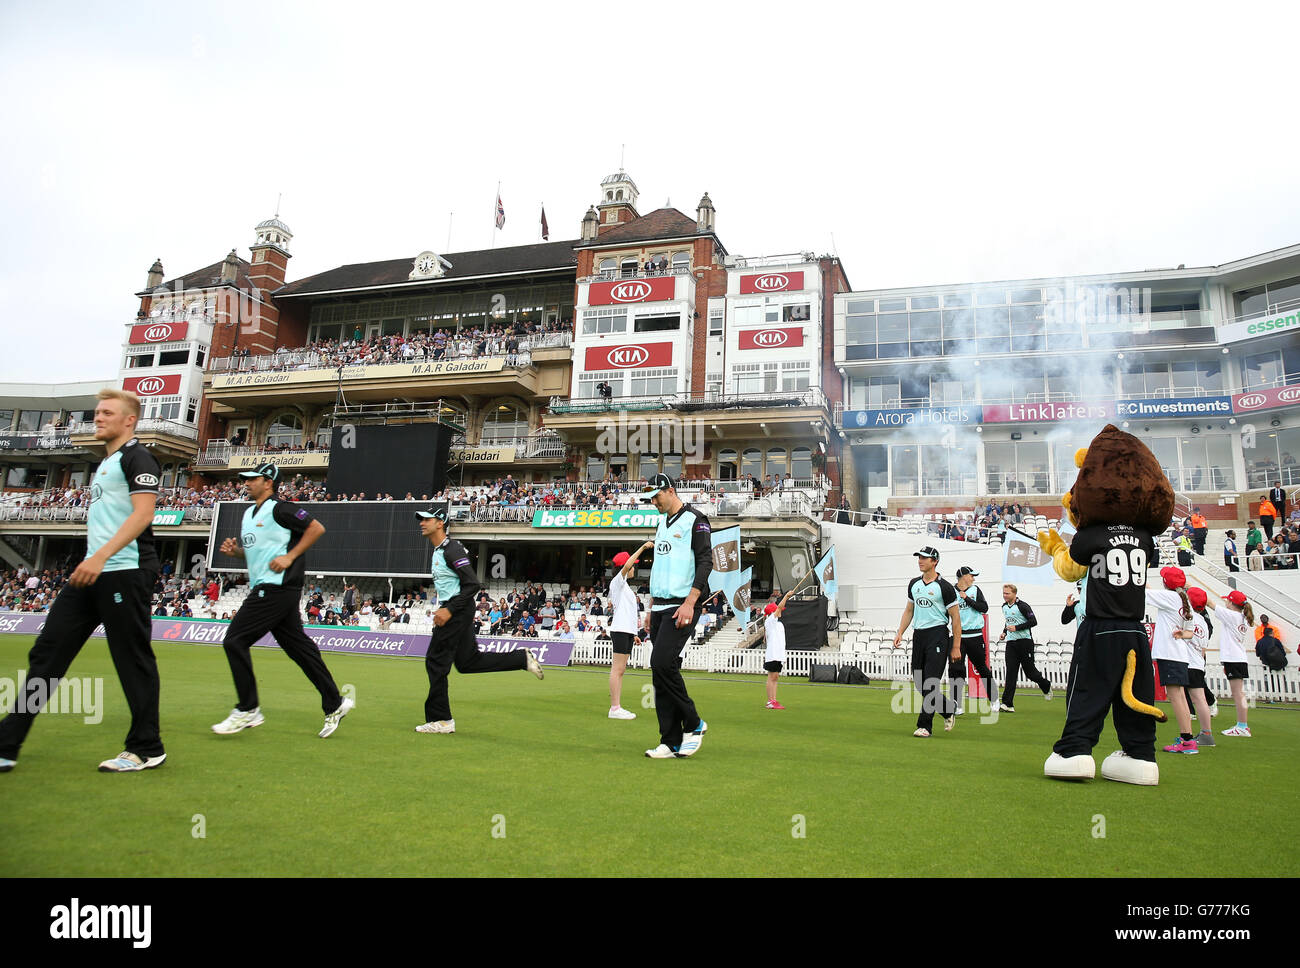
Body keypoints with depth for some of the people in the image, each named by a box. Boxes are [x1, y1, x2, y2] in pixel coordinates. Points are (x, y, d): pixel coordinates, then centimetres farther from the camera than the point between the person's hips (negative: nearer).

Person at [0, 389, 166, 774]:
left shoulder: (136, 457, -7)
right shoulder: (105, 463, 22)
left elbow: (143, 514, -19)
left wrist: (100, 556, -26)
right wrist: (92, 561, 22)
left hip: (124, 572, -10)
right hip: (91, 573, 10)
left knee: (132, 659, -3)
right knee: (46, 653, 8)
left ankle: (147, 749, 8)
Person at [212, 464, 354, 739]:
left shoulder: (279, 509, -9)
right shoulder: (248, 515, 19)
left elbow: (317, 528, -12)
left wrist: (290, 556, -15)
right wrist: (234, 550, 7)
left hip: (278, 587, -9)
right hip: (263, 589, 9)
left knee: (235, 641, -9)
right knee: (297, 646, 8)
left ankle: (248, 710, 0)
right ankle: (334, 705, 12)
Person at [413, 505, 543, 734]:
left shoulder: (451, 549, -16)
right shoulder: (438, 550, 15)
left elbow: (472, 584, -21)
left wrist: (449, 610, -22)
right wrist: (443, 609, 19)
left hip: (458, 610, -10)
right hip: (452, 610, 10)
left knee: (436, 661, -5)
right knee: (467, 662, 13)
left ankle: (440, 719, 3)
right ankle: (522, 658, 17)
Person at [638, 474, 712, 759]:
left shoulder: (694, 520, -4)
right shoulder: (661, 524, 21)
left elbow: (705, 562, -12)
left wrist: (690, 602, -21)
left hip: (682, 607, -8)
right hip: (660, 607, 8)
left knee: (662, 663, -19)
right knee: (661, 671, 4)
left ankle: (693, 724, 0)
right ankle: (671, 743, 8)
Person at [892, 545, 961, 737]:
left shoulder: (944, 587, -7)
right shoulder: (914, 584, 13)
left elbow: (955, 617, -5)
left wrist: (956, 647, -8)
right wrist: (900, 633, 9)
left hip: (938, 635, -7)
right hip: (918, 635, 7)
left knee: (930, 683, -9)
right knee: (919, 681, 9)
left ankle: (924, 725, -3)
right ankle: (948, 710, 30)